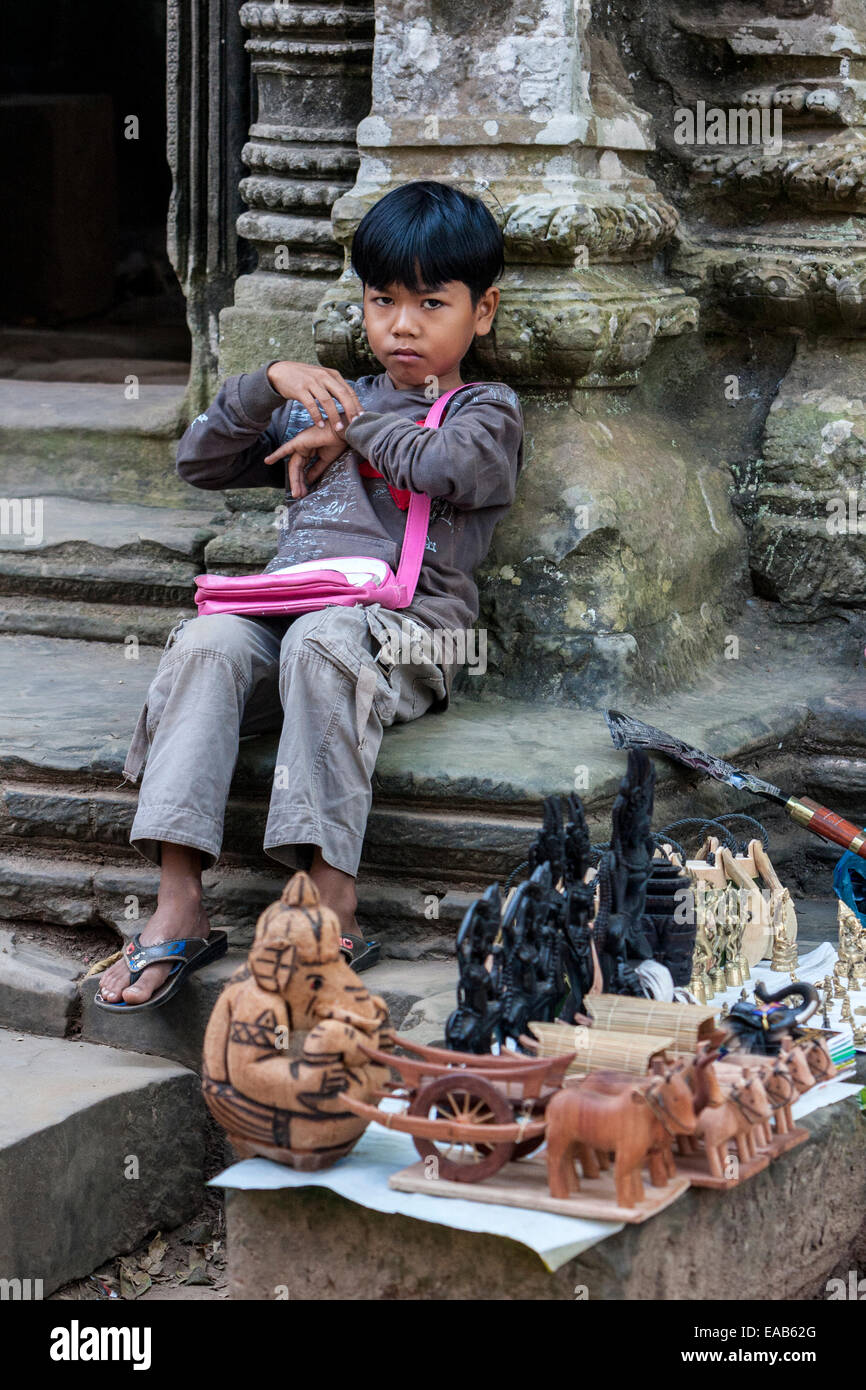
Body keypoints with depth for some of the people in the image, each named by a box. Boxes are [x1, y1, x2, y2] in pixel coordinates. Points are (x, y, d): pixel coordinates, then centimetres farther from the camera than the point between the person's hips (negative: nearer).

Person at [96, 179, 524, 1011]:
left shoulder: (486, 413, 13)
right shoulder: (325, 404, 29)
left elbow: (442, 467, -12)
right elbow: (199, 462, 23)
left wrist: (353, 424, 4)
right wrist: (270, 382, 8)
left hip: (403, 623, -5)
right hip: (285, 603, 5)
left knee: (318, 644, -37)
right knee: (208, 642, -28)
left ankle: (334, 913, -41)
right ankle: (177, 910, -33)